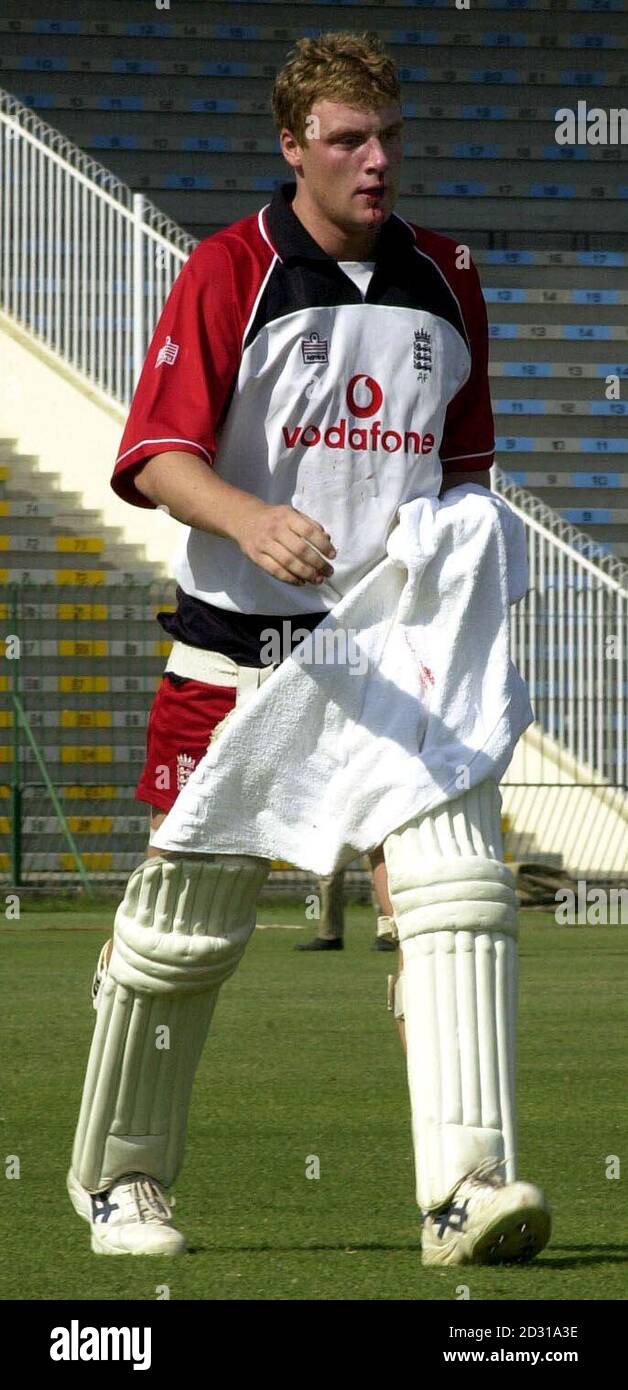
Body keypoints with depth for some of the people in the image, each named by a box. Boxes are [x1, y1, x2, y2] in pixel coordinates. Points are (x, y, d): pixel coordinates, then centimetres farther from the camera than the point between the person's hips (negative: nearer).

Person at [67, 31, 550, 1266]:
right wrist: (249, 518, -32)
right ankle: (118, 1178, 27)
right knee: (185, 928, 7)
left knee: (460, 887, -16)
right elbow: (154, 459, -15)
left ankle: (466, 1187, -20)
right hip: (240, 652, -3)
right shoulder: (228, 273, -6)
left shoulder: (445, 283, 9)